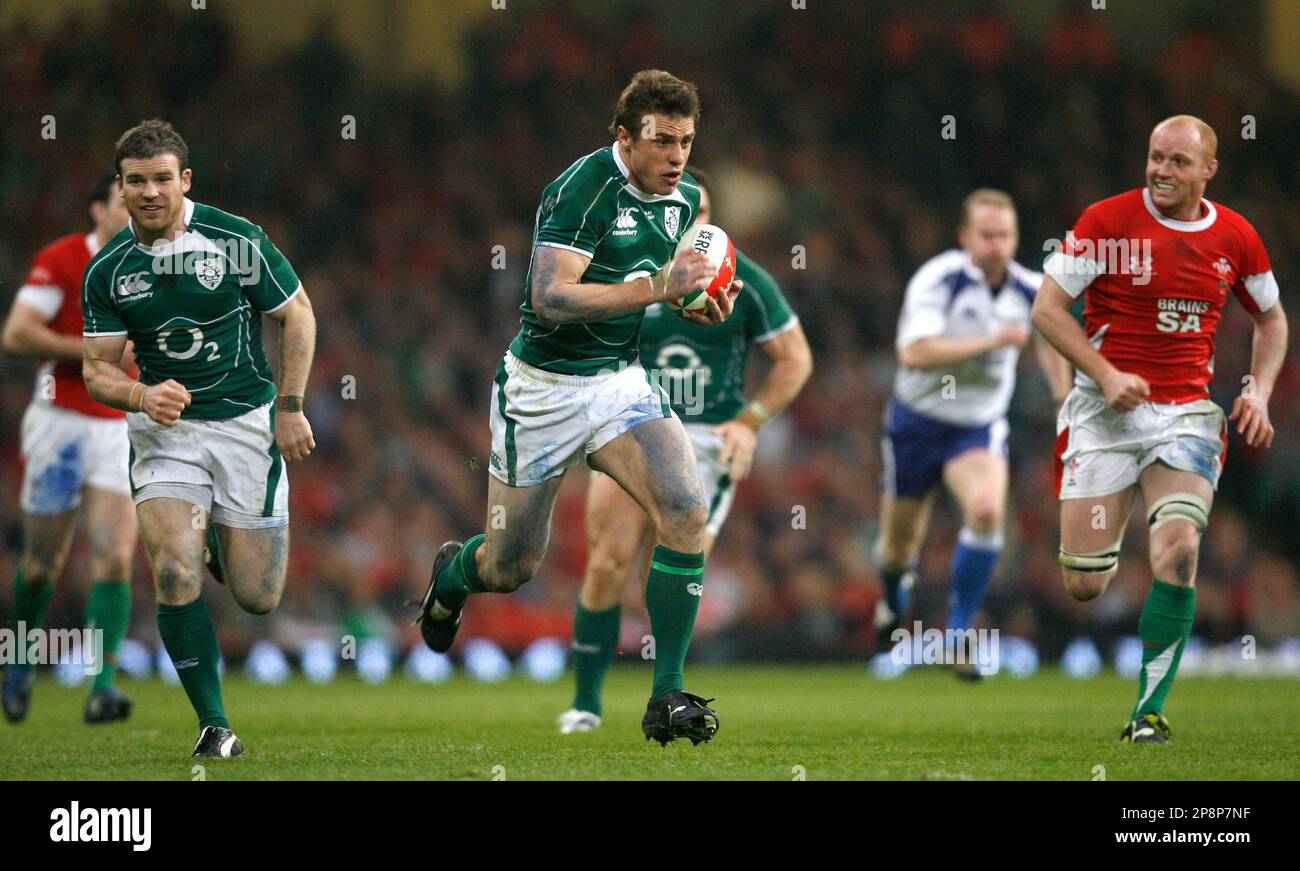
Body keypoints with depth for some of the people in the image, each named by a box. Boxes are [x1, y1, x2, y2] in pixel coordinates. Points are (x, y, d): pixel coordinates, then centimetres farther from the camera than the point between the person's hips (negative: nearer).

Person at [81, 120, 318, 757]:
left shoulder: (236, 240, -10)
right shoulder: (107, 271, -4)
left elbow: (297, 313, 2)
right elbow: (97, 369, 0)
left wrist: (291, 406, -2)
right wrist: (140, 395, -22)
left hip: (246, 423, -1)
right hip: (164, 429, 1)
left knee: (257, 598, 2)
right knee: (174, 575, -19)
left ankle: (227, 542, 39)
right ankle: (214, 725, -5)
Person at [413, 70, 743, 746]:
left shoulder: (684, 197, 3)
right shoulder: (584, 188, -21)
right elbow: (550, 296, -30)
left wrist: (700, 305, 1)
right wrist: (653, 288, -36)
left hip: (622, 382, 5)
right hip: (543, 388, -5)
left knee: (686, 511, -20)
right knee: (510, 569, 7)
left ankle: (668, 695, -16)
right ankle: (451, 575, 47)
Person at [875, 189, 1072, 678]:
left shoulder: (1031, 290, -6)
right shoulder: (937, 280, -20)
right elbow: (914, 353, -34)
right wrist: (991, 341, -36)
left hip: (980, 427, 2)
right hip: (918, 422, -2)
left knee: (987, 510, -28)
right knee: (899, 546, 9)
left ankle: (959, 633, -16)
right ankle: (895, 597, 48)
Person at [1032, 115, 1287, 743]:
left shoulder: (1236, 237, 4)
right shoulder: (1107, 221, -7)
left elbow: (1271, 319, 20)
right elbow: (1047, 307, -4)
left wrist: (1258, 392, 4)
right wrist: (1105, 375, -15)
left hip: (1187, 416, 1)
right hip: (1106, 411, -1)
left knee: (1177, 550, -22)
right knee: (1085, 586, -6)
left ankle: (1149, 710, -10)